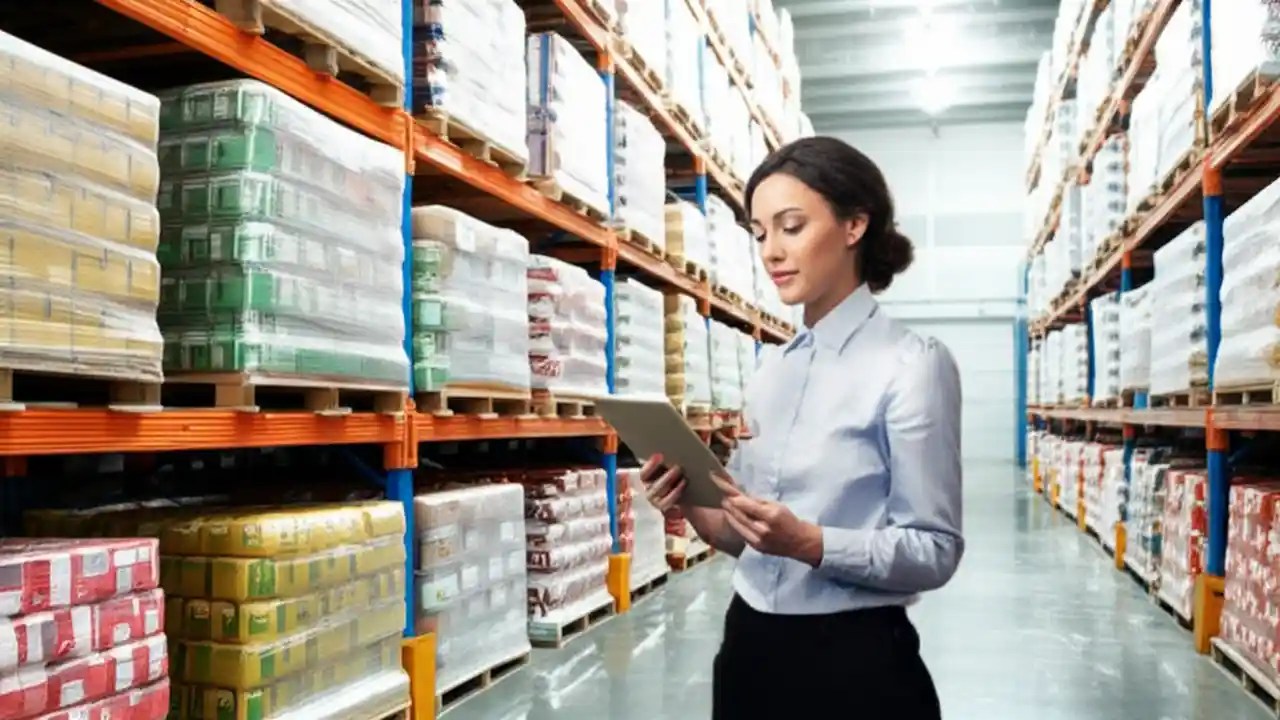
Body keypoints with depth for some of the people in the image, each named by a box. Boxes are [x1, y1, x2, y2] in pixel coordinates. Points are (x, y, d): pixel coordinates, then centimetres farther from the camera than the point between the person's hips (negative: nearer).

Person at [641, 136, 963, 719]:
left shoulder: (913, 364, -11)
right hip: (750, 648, 6)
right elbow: (747, 535, 11)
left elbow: (935, 551, -14)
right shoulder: (772, 370, 8)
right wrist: (692, 506, -7)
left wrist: (810, 544, -27)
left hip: (853, 662, -6)